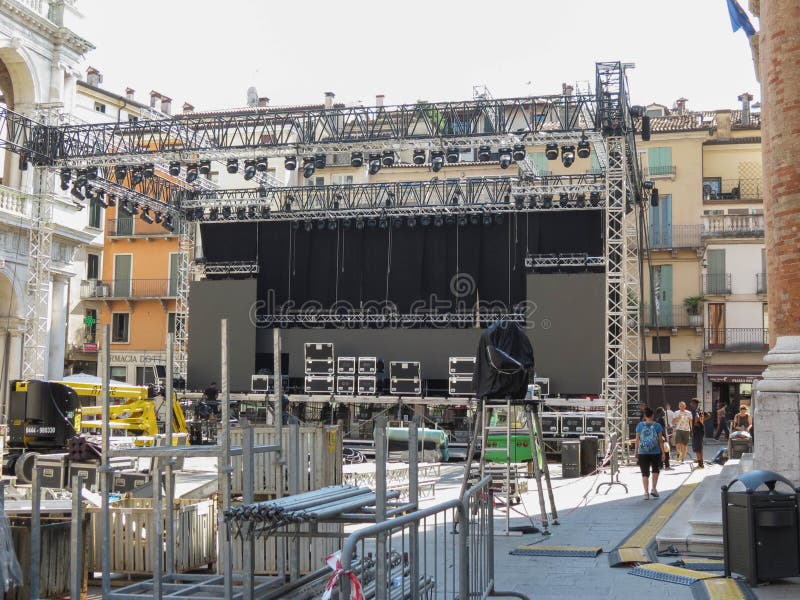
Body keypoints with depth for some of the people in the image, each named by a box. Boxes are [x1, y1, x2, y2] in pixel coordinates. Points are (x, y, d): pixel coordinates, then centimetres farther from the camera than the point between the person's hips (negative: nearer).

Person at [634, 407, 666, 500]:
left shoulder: (640, 425, -1)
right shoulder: (657, 426, -3)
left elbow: (637, 440, 1)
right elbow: (660, 440, -2)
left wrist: (636, 452, 9)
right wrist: (663, 452, 4)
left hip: (643, 453, 0)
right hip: (655, 453, 0)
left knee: (645, 473, 5)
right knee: (655, 470, 21)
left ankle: (646, 492, 2)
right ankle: (653, 489, 12)